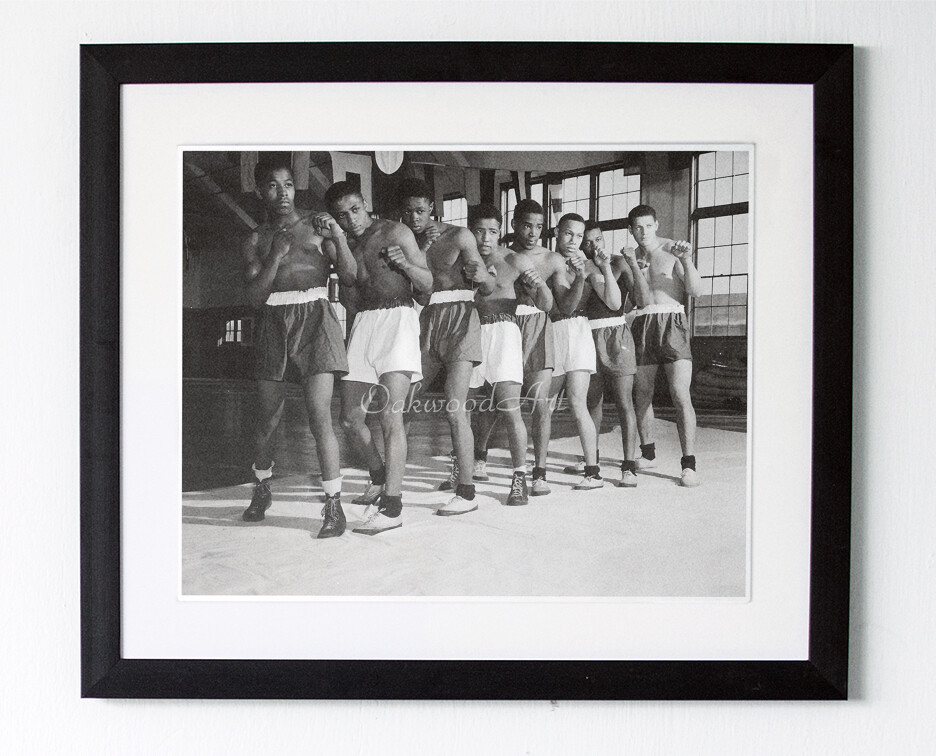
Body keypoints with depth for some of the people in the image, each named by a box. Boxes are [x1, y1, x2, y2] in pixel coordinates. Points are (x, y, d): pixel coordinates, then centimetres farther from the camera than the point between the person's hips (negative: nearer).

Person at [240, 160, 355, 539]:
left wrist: (338, 237, -18)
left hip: (315, 319, -2)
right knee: (267, 419, 7)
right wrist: (276, 256, -9)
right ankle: (261, 489, 33)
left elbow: (349, 273, -2)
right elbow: (255, 297, 2)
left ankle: (334, 506, -7)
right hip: (275, 323, 2)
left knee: (320, 416, -13)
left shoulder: (315, 226, 7)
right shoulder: (256, 240, 12)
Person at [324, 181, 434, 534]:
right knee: (350, 418, 6)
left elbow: (427, 285, 3)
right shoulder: (344, 243, 17)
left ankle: (392, 505, -18)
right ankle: (379, 478, 31)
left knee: (389, 413, -18)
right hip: (363, 322, 6)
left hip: (397, 318, -6)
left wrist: (405, 264, -16)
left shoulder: (395, 232, 3)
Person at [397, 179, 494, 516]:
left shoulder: (458, 236, 0)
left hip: (459, 318, -5)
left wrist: (480, 276, -25)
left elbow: (489, 289, -2)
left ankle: (466, 493, -12)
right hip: (425, 322, 5)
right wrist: (419, 249, -13)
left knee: (454, 408, -14)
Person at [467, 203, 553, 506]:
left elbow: (546, 306, 3)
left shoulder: (512, 260, 3)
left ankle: (520, 478, -4)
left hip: (502, 331, -3)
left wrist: (539, 285, -18)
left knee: (509, 408, -11)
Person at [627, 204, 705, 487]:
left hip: (672, 323, -4)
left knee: (681, 395, -15)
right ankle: (648, 453, 25)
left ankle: (689, 463, -13)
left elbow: (696, 291, -7)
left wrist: (686, 261, -19)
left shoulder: (673, 251, 3)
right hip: (642, 325, 4)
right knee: (641, 395, 8)